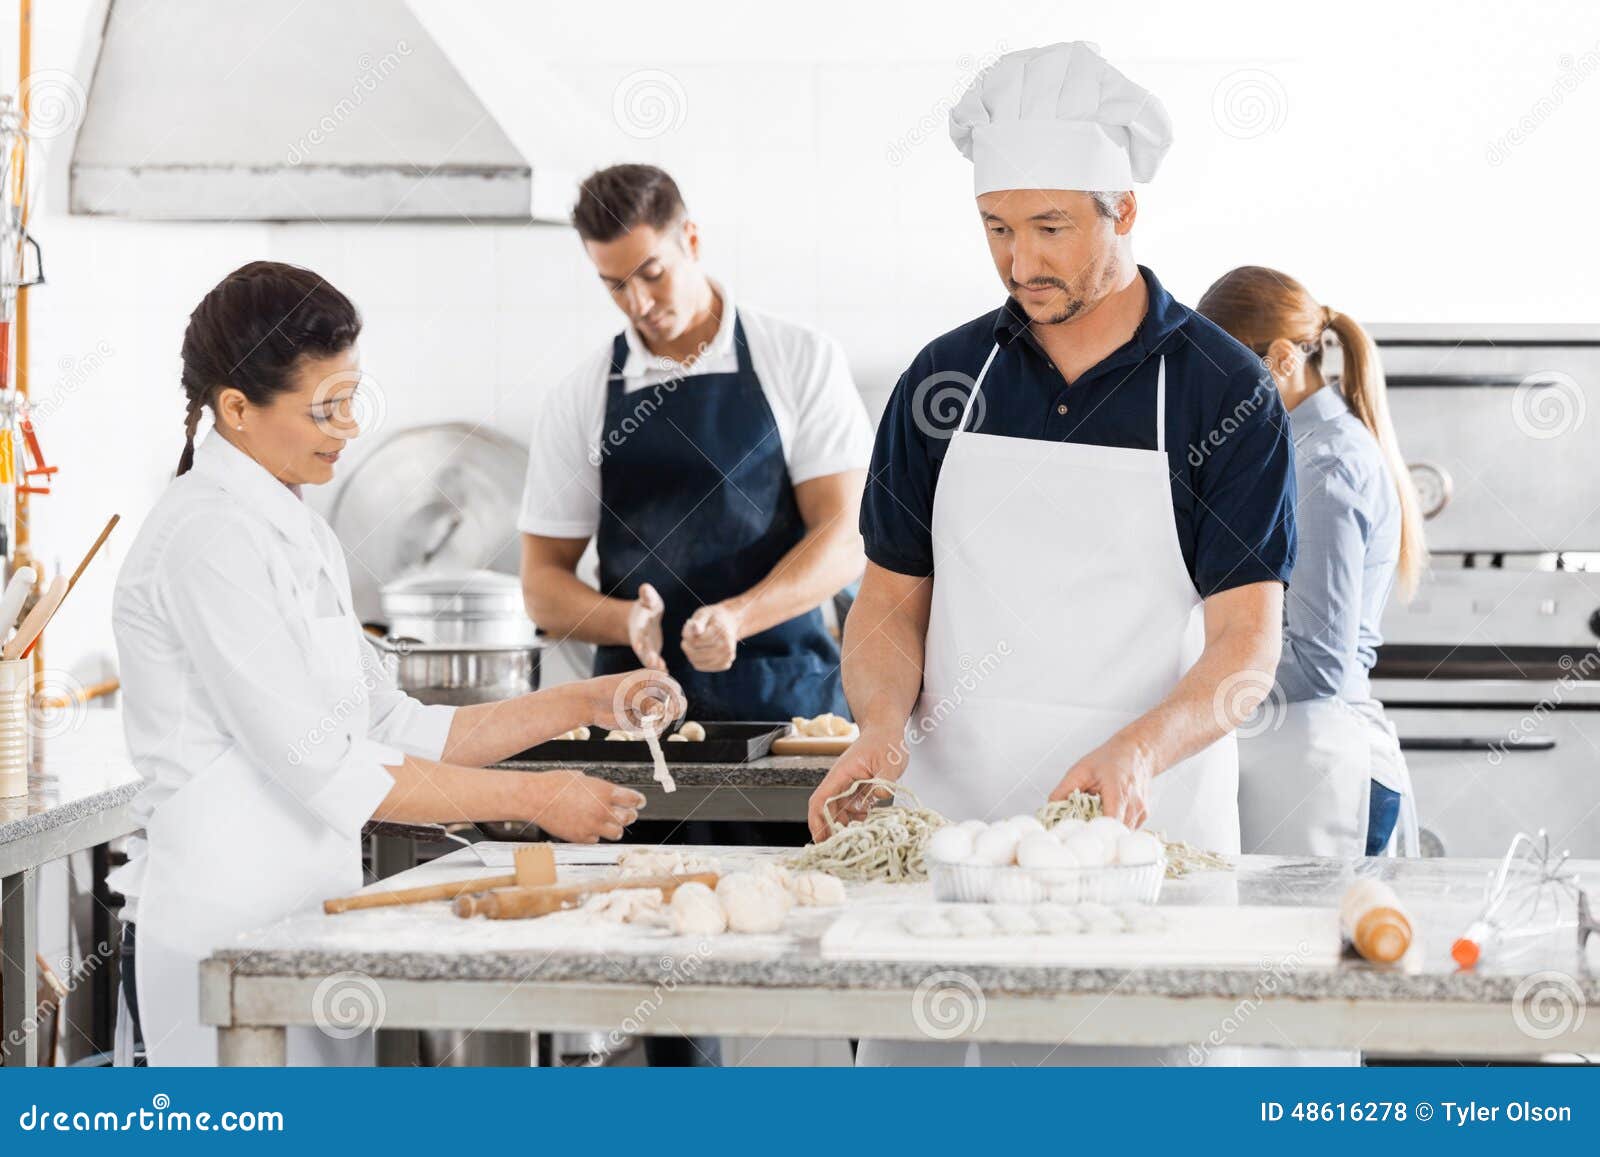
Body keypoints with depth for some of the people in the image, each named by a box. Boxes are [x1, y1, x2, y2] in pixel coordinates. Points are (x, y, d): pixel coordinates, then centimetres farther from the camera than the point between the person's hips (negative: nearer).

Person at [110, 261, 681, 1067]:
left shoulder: (294, 533, 14)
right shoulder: (210, 537, -14)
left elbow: (393, 730, 15)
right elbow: (324, 770, -18)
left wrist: (582, 705, 8)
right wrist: (534, 799, -13)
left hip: (301, 923, 9)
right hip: (222, 933, -9)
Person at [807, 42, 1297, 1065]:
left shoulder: (1223, 393, -2)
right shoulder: (946, 379, 9)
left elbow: (1247, 644, -7)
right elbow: (892, 599, 12)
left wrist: (1136, 752, -25)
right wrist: (883, 724, -9)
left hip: (1147, 833, -3)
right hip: (945, 823, 3)